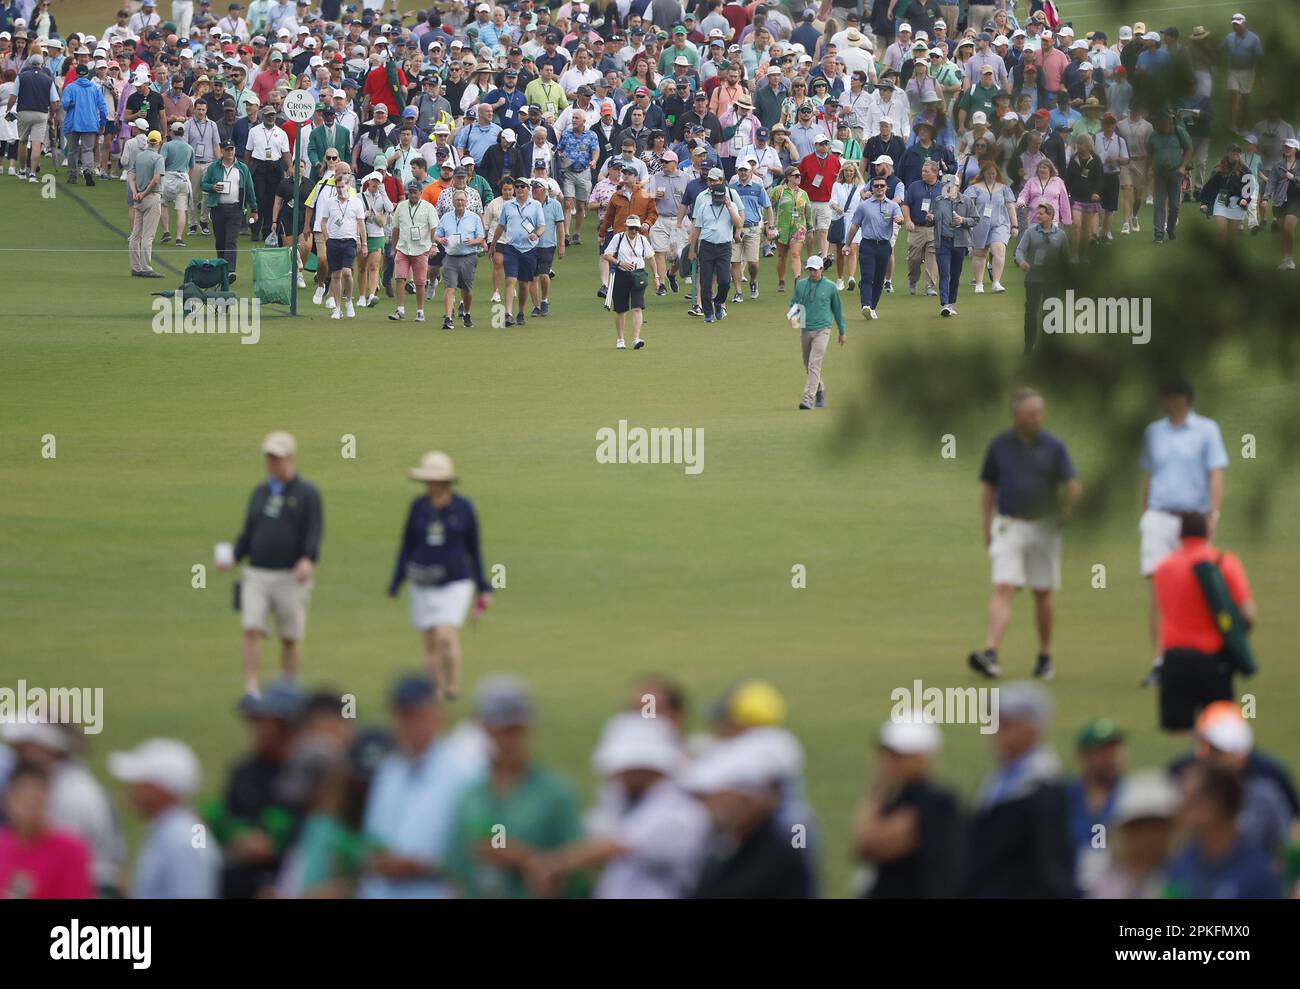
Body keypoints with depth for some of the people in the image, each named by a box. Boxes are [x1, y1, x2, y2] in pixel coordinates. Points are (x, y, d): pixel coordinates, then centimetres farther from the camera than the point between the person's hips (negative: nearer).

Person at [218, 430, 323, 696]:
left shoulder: (307, 493, 1)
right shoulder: (260, 492, 15)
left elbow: (314, 532, -11)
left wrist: (308, 560, -29)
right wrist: (233, 559, 2)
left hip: (291, 577, -3)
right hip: (257, 575, 3)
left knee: (291, 638, 4)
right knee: (252, 629, -14)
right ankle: (251, 689, -15)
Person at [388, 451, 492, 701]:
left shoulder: (463, 508, -5)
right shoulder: (418, 507, 0)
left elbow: (474, 549, 3)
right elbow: (406, 547, 5)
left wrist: (483, 588, 5)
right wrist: (395, 584, 0)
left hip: (455, 583, -3)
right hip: (424, 586, 3)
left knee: (446, 636, -20)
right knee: (430, 644, 4)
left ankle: (453, 687, -5)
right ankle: (437, 692, 17)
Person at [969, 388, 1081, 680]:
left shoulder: (1053, 447, 0)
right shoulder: (999, 445, 3)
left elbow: (1072, 486, -3)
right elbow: (988, 489, 10)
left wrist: (1067, 509, -20)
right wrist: (987, 529, 6)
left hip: (1043, 528, 0)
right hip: (1008, 528, 0)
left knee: (1043, 595, 9)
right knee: (1003, 590, -14)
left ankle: (1045, 657, 23)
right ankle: (990, 654, -25)